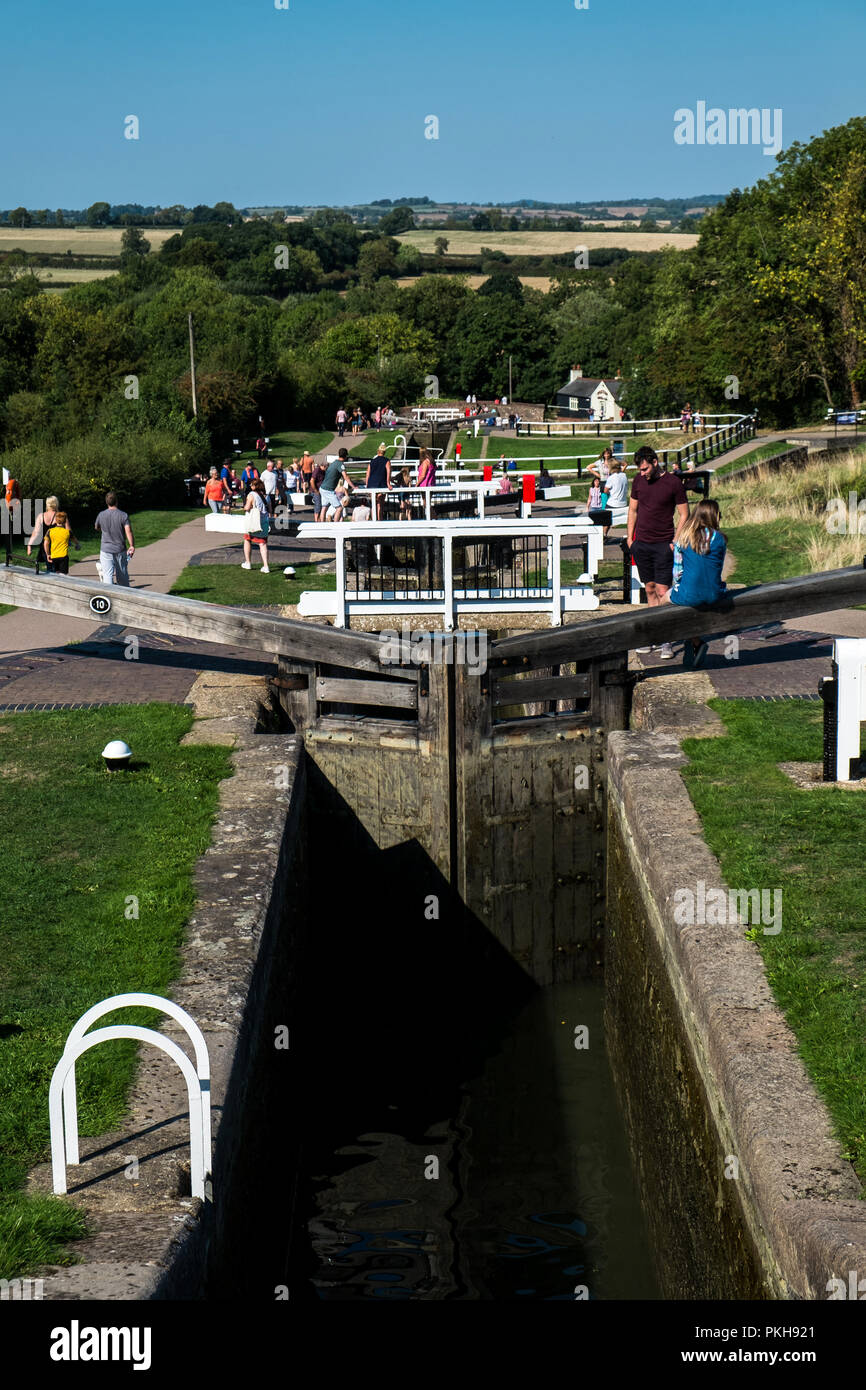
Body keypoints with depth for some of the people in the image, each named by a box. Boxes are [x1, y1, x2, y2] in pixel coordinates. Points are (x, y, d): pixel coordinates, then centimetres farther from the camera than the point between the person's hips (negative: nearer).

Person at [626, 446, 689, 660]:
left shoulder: (673, 483, -7)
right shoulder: (639, 480, 7)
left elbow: (684, 515, -2)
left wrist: (675, 542, -9)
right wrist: (629, 536, 10)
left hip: (663, 545, -4)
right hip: (641, 544, 4)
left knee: (663, 593, -7)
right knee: (650, 590, 9)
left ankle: (666, 642, -3)